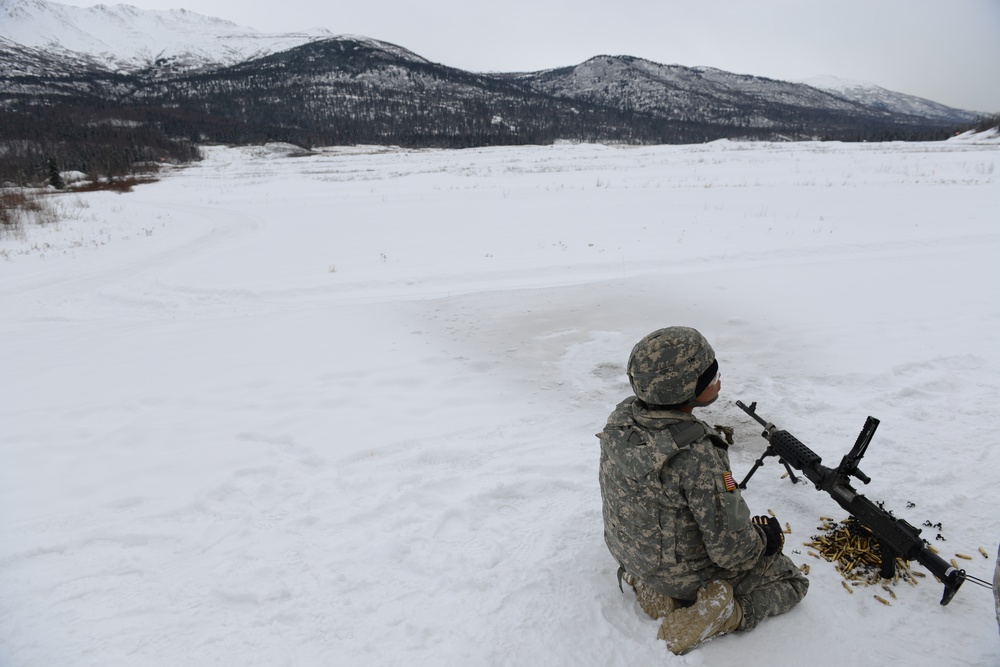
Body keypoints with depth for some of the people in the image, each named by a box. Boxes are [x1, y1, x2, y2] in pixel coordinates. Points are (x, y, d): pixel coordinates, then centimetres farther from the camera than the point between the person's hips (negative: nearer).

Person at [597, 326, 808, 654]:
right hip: (687, 572, -6)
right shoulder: (697, 456, -37)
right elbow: (729, 550, -26)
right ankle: (716, 616, -3)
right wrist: (766, 536, -5)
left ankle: (655, 591, 14)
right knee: (792, 581, 17)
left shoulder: (621, 417, -16)